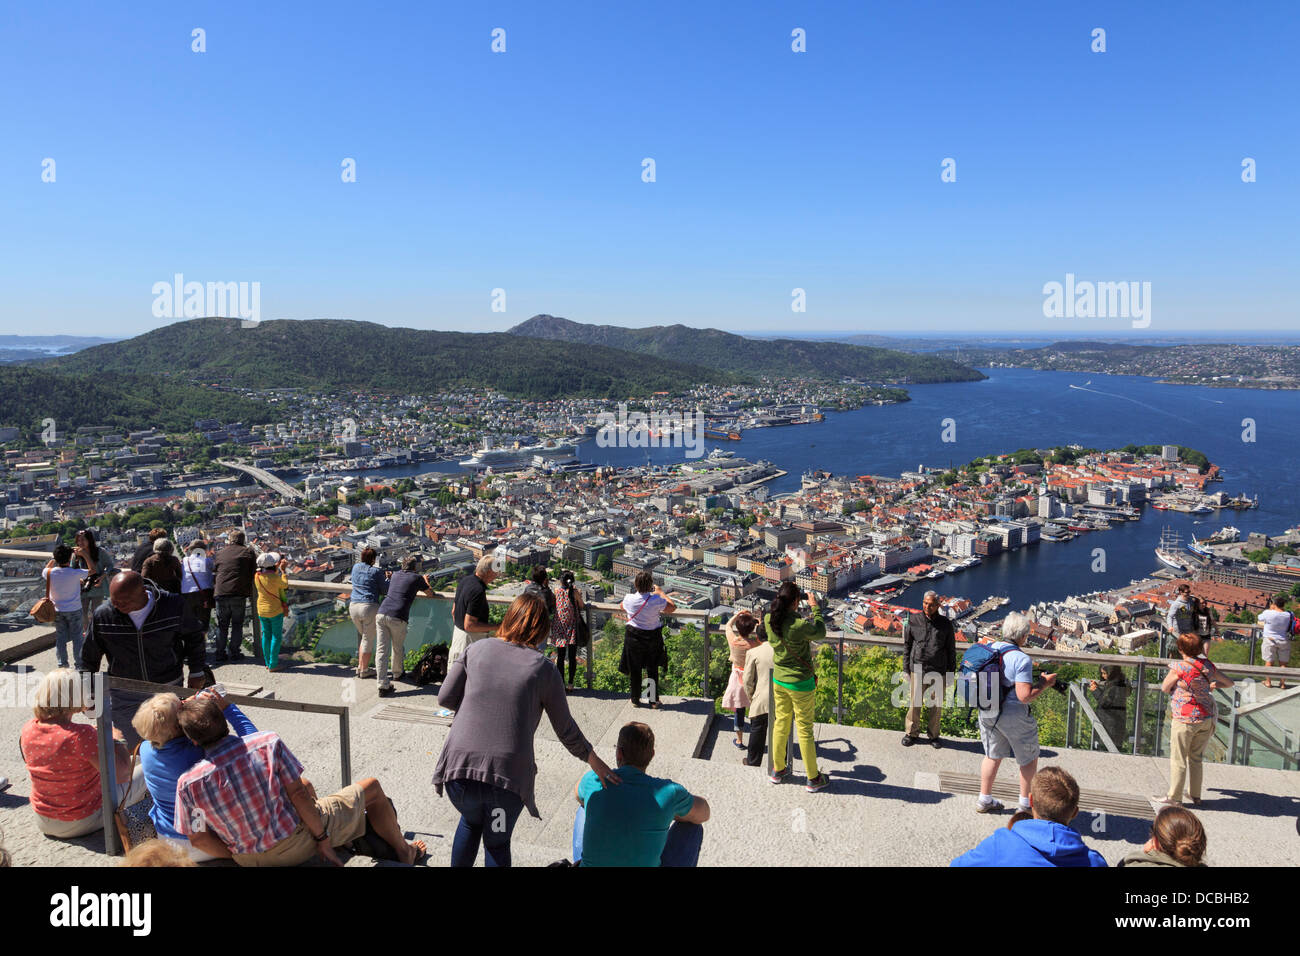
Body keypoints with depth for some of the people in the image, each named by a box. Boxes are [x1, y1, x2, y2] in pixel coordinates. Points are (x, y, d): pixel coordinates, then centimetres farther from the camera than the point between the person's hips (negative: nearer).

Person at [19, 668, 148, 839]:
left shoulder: (28, 730, -10)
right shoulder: (82, 735, -31)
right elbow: (121, 775, -26)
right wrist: (117, 739, -12)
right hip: (82, 823, -7)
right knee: (143, 772, 9)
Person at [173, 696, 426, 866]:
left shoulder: (187, 783, -19)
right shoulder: (268, 743, -25)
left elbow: (199, 839, -9)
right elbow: (297, 794, -20)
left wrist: (238, 857, 8)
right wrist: (322, 839, -9)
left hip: (249, 859, 4)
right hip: (298, 843, -4)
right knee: (372, 787, 17)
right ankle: (404, 852, 38)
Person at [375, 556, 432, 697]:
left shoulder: (396, 575, 23)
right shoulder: (417, 578, 8)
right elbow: (430, 594, 23)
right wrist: (425, 581, 42)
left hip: (381, 613, 4)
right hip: (398, 618, -4)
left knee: (382, 650, 0)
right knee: (398, 648, 19)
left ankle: (383, 685, -5)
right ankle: (397, 673, 41)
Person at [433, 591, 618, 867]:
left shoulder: (477, 649, 4)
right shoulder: (544, 670, 1)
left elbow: (445, 698, 7)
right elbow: (566, 729, 8)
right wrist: (593, 760, 24)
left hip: (459, 766, 2)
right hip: (509, 776, -1)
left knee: (470, 822, 32)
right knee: (497, 842, 23)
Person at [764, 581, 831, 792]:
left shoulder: (769, 620, -10)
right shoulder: (799, 626, -28)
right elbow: (820, 633, -8)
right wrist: (815, 607, 0)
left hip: (778, 680, 6)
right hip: (800, 683, -6)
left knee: (781, 723, 20)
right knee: (805, 729, 7)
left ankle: (778, 770, 34)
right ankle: (813, 778, 21)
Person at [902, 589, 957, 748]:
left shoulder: (945, 624, 3)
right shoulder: (914, 620, 2)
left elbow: (951, 650, 10)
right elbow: (907, 645, 8)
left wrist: (951, 671, 8)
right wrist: (906, 668, 6)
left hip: (938, 671, 1)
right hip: (918, 670, 0)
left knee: (937, 705, 7)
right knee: (915, 703, 2)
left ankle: (934, 735, 22)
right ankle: (912, 733, 17)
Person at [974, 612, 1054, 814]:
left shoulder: (989, 648, -2)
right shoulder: (1021, 659, -22)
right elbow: (1025, 696, -25)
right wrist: (1043, 684, -9)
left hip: (986, 713, 6)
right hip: (1013, 716, -6)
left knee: (992, 756, 20)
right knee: (1029, 759, 17)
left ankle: (984, 800, 26)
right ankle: (1026, 803, 26)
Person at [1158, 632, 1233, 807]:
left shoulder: (1179, 668, -14)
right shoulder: (1208, 665, 2)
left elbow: (1164, 688, -4)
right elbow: (1229, 682, 14)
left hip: (1185, 720, -6)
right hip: (1206, 719, 6)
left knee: (1178, 759, 4)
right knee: (1196, 758, 18)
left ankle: (1174, 797, 11)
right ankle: (1195, 795, 25)